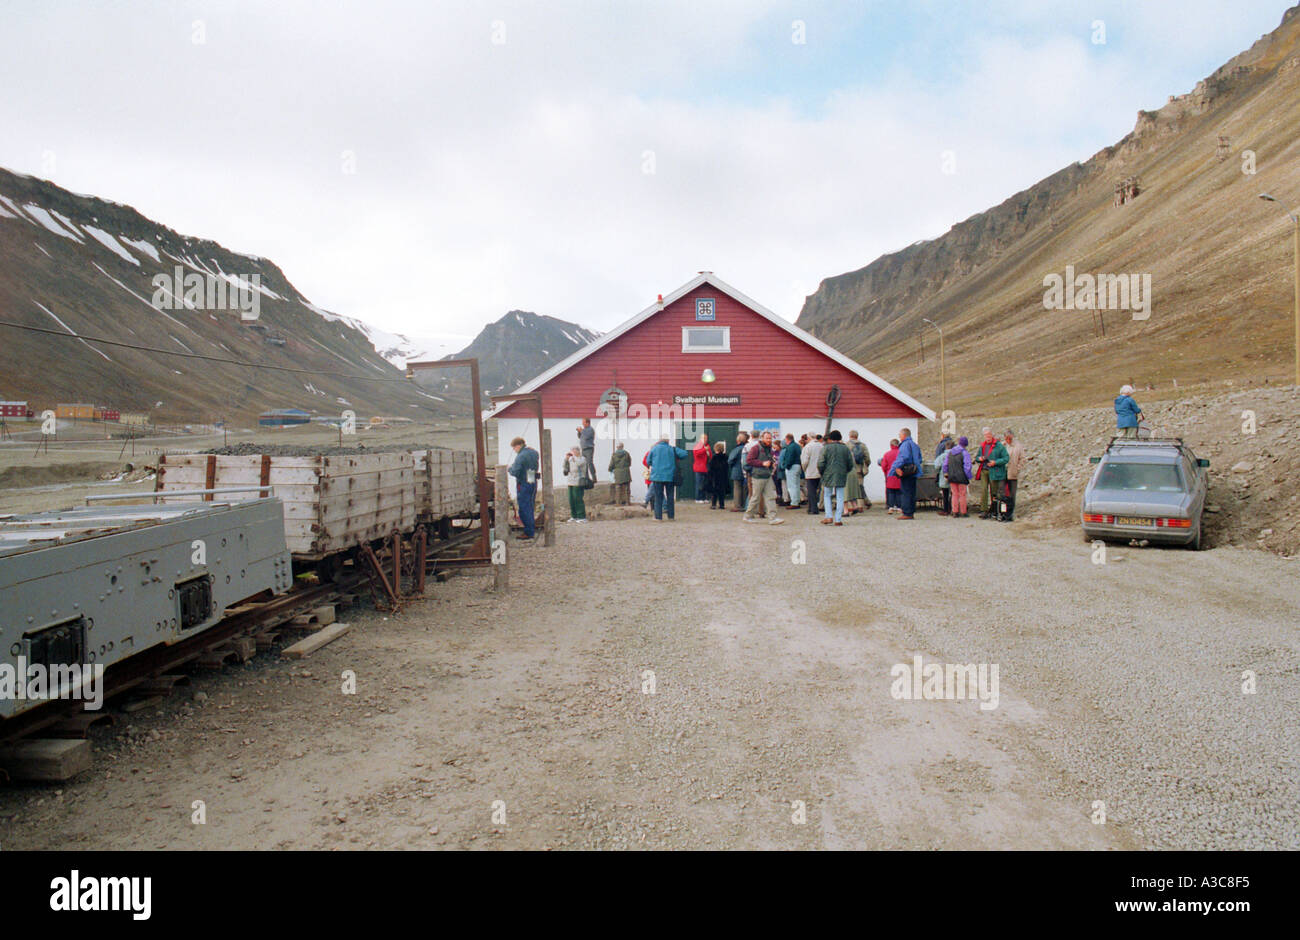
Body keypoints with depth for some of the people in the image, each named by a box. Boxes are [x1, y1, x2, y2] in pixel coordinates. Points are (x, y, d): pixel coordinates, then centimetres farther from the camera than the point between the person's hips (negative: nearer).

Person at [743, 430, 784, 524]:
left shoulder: (769, 449, 16)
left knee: (771, 497, -1)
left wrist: (773, 463, 7)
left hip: (768, 476, 7)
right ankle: (748, 516, 16)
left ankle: (772, 517, -3)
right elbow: (749, 460, -15)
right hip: (758, 477, -7)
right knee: (756, 497, 0)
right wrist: (762, 463, -18)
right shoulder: (756, 448, -8)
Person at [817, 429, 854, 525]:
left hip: (828, 476, -2)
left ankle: (828, 517, 1)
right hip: (841, 477, 2)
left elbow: (820, 463, -8)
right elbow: (850, 464, 8)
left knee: (827, 496, 12)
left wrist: (821, 473, 8)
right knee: (840, 498, 6)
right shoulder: (846, 448, 5)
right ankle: (838, 519, 4)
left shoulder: (826, 448, -4)